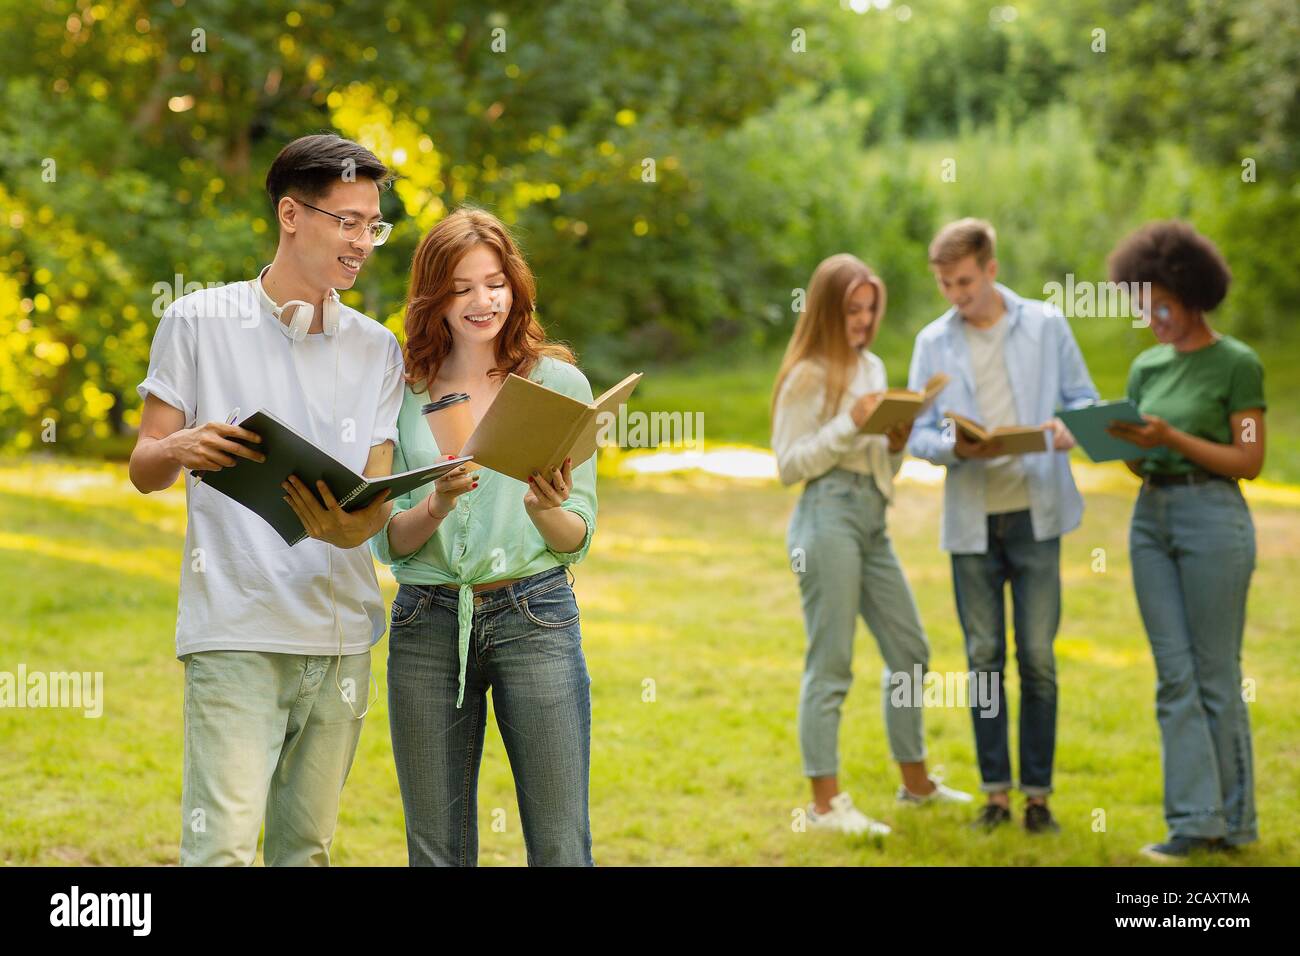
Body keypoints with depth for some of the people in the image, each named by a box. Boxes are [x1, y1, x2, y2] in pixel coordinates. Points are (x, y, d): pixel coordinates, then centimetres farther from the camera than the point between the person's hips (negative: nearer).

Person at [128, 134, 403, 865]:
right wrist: (181, 448, -20)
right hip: (236, 631, -4)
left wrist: (350, 527, -18)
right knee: (222, 847, -14)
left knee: (307, 847, 8)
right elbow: (143, 470, 5)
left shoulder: (378, 351, 13)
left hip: (342, 634, 4)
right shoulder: (199, 323, 3)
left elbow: (379, 497, 6)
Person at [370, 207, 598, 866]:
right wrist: (439, 504, -16)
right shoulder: (404, 393, 7)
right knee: (437, 852, 7)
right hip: (426, 625, 2)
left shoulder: (559, 383, 3)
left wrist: (546, 509, -19)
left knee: (560, 849, -6)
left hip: (534, 617, -2)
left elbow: (578, 541, 3)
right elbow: (386, 542, 4)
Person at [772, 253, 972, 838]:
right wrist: (849, 425, -17)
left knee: (909, 651, 13)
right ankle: (825, 802, -2)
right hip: (828, 516, -8)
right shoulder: (808, 376, -6)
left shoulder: (872, 367, 16)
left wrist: (895, 445, -1)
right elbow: (789, 465, -10)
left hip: (872, 516, 8)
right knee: (830, 663, -6)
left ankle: (915, 781, 26)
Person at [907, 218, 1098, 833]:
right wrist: (955, 448, -16)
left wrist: (1070, 428, -16)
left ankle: (1038, 794, 8)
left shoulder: (1045, 326, 3)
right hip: (970, 521, 2)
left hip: (1034, 513, -2)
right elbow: (916, 433, 6)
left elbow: (1084, 399, 7)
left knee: (1037, 657, 0)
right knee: (983, 658, 5)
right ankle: (996, 793, 13)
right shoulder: (933, 342, 7)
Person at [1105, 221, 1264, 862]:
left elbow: (1250, 461, -9)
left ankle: (1234, 821, 10)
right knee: (1175, 676, 3)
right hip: (1151, 515, 6)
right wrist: (1125, 441, -6)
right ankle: (1195, 820, 5)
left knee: (1216, 676, 0)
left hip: (1212, 514, -6)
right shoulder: (1147, 366, 13)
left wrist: (1171, 438, -17)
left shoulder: (1236, 364, -5)